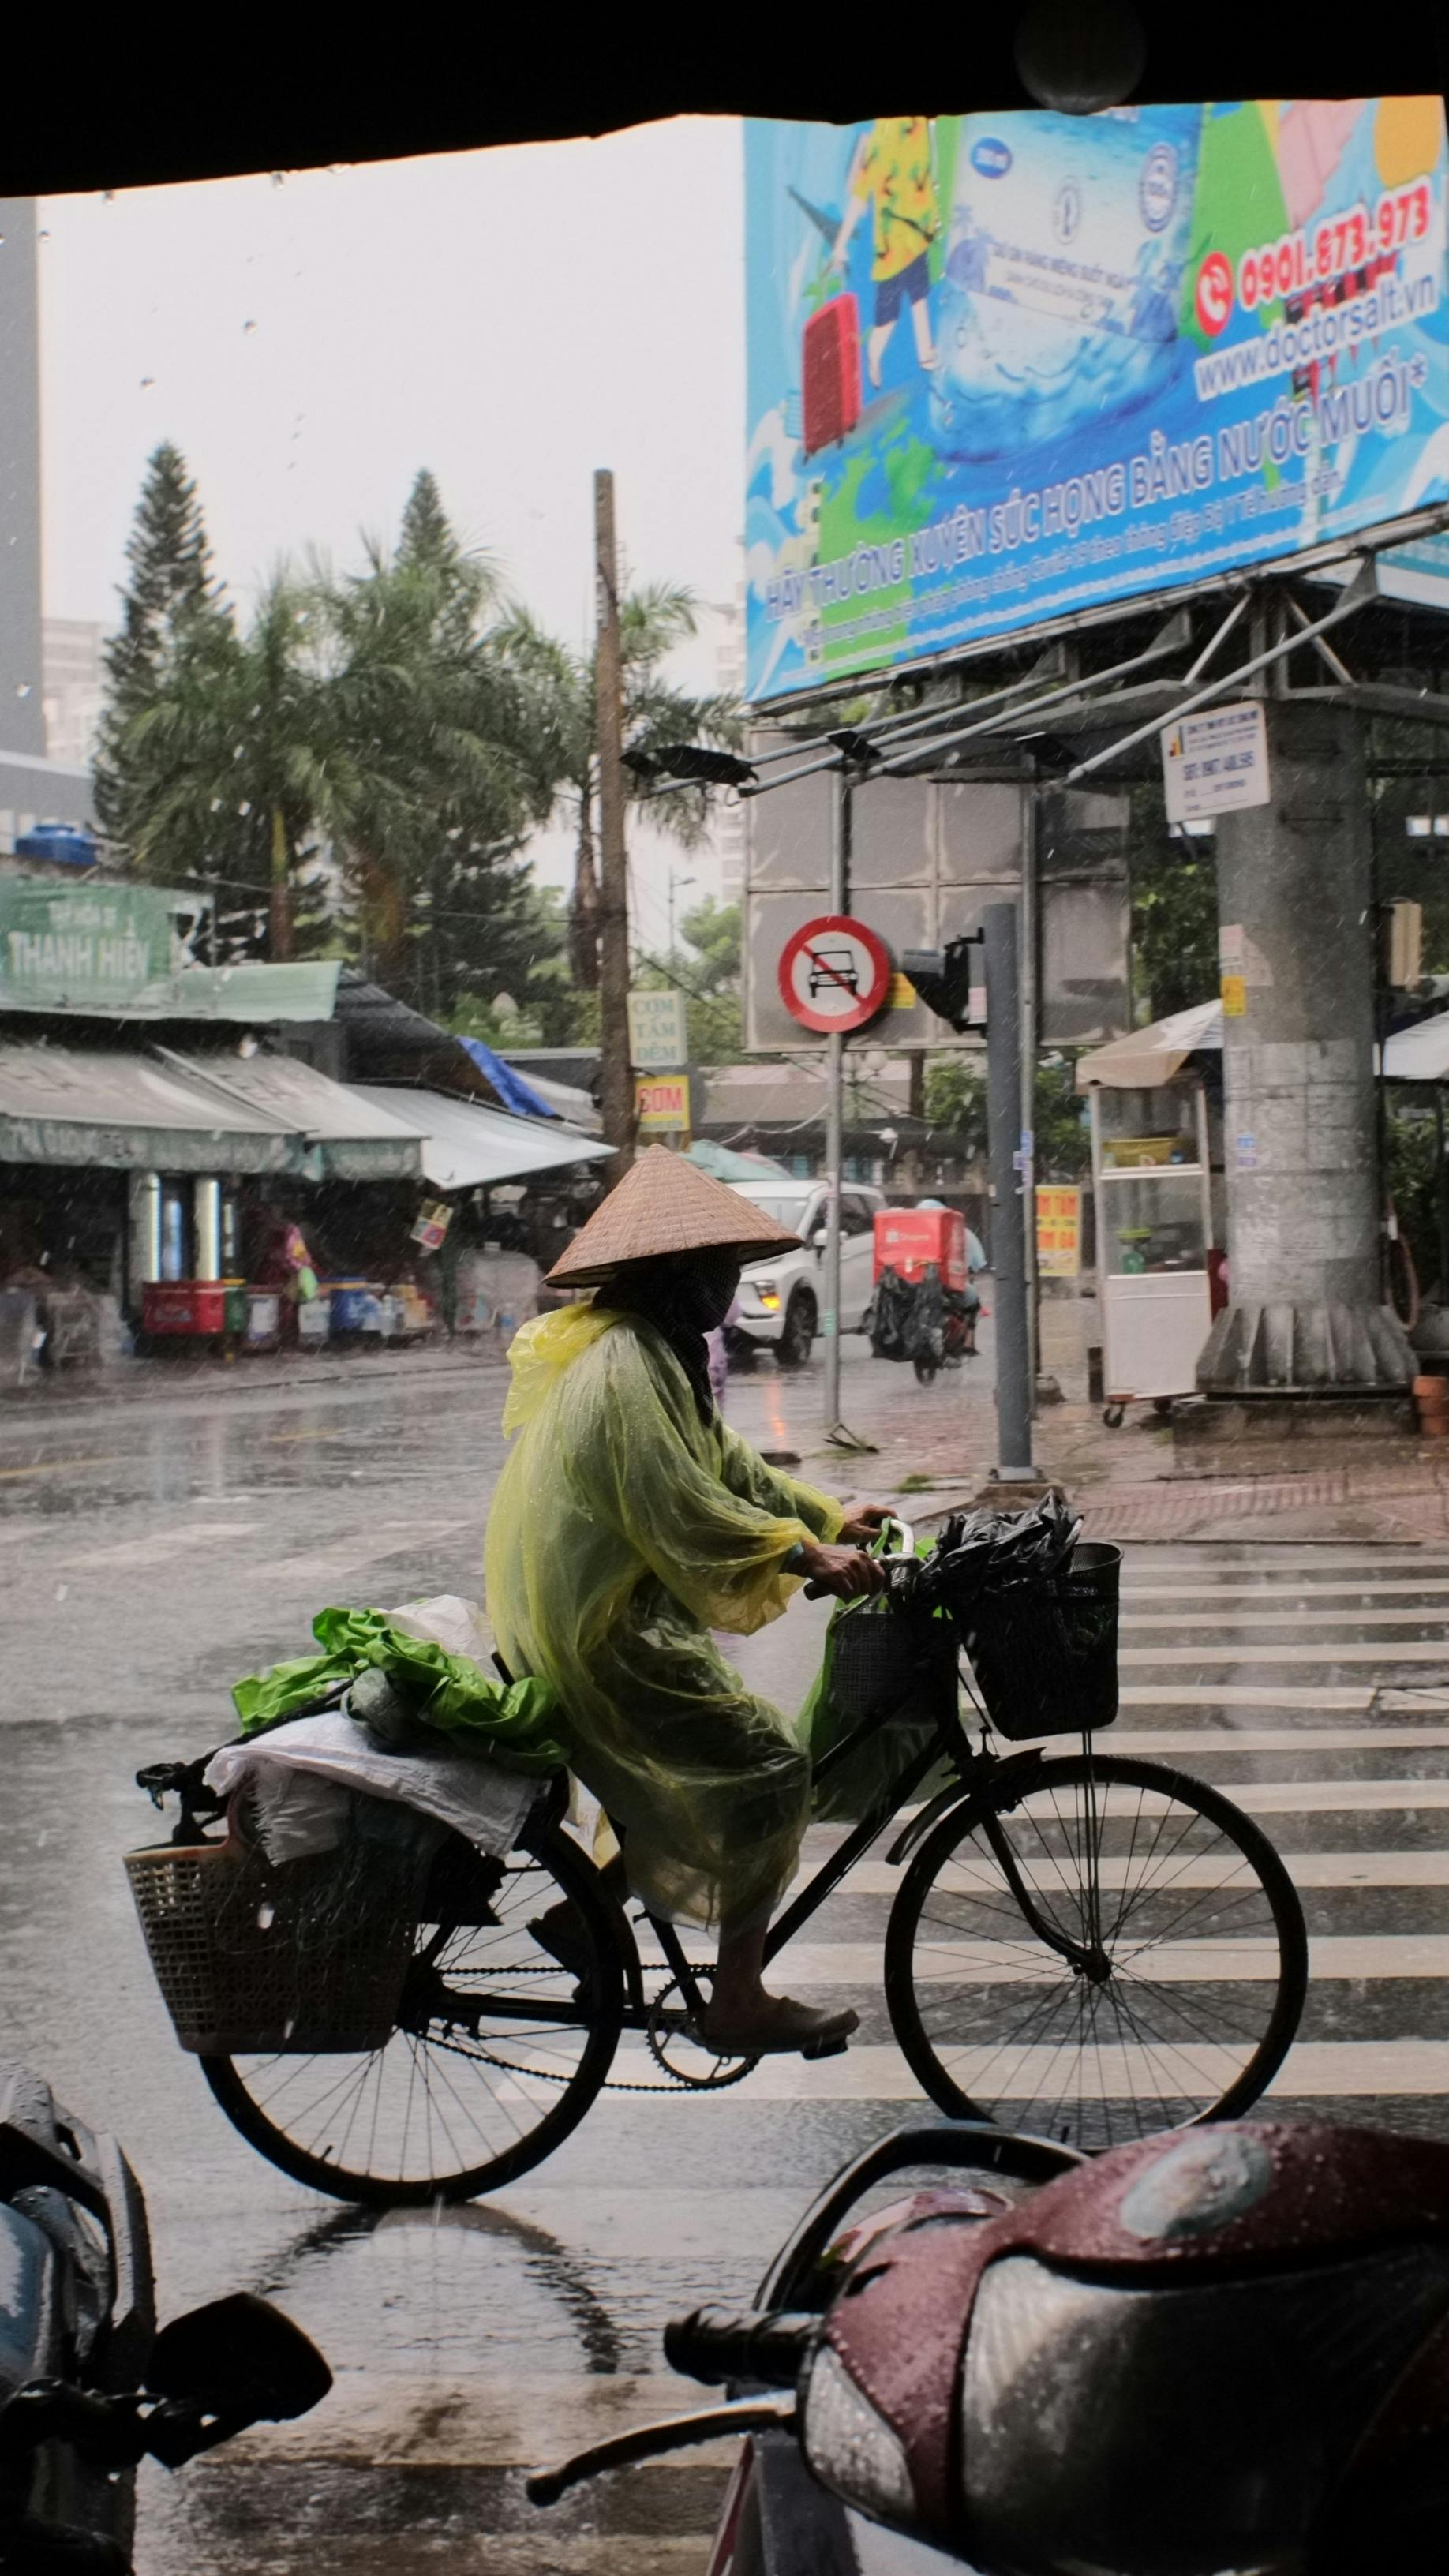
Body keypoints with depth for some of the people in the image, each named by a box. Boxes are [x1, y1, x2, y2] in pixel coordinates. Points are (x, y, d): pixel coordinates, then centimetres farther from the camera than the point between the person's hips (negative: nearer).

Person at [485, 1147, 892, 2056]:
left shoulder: (649, 1350, 14)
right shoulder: (623, 1366, -20)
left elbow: (720, 1460, 21)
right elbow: (684, 1511, -25)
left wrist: (829, 1516, 17)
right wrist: (809, 1555, -21)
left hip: (595, 1616, 11)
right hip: (603, 1632, -11)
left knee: (691, 1753, 21)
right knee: (767, 1765, -10)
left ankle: (588, 1910, 21)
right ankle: (739, 2003, -7)